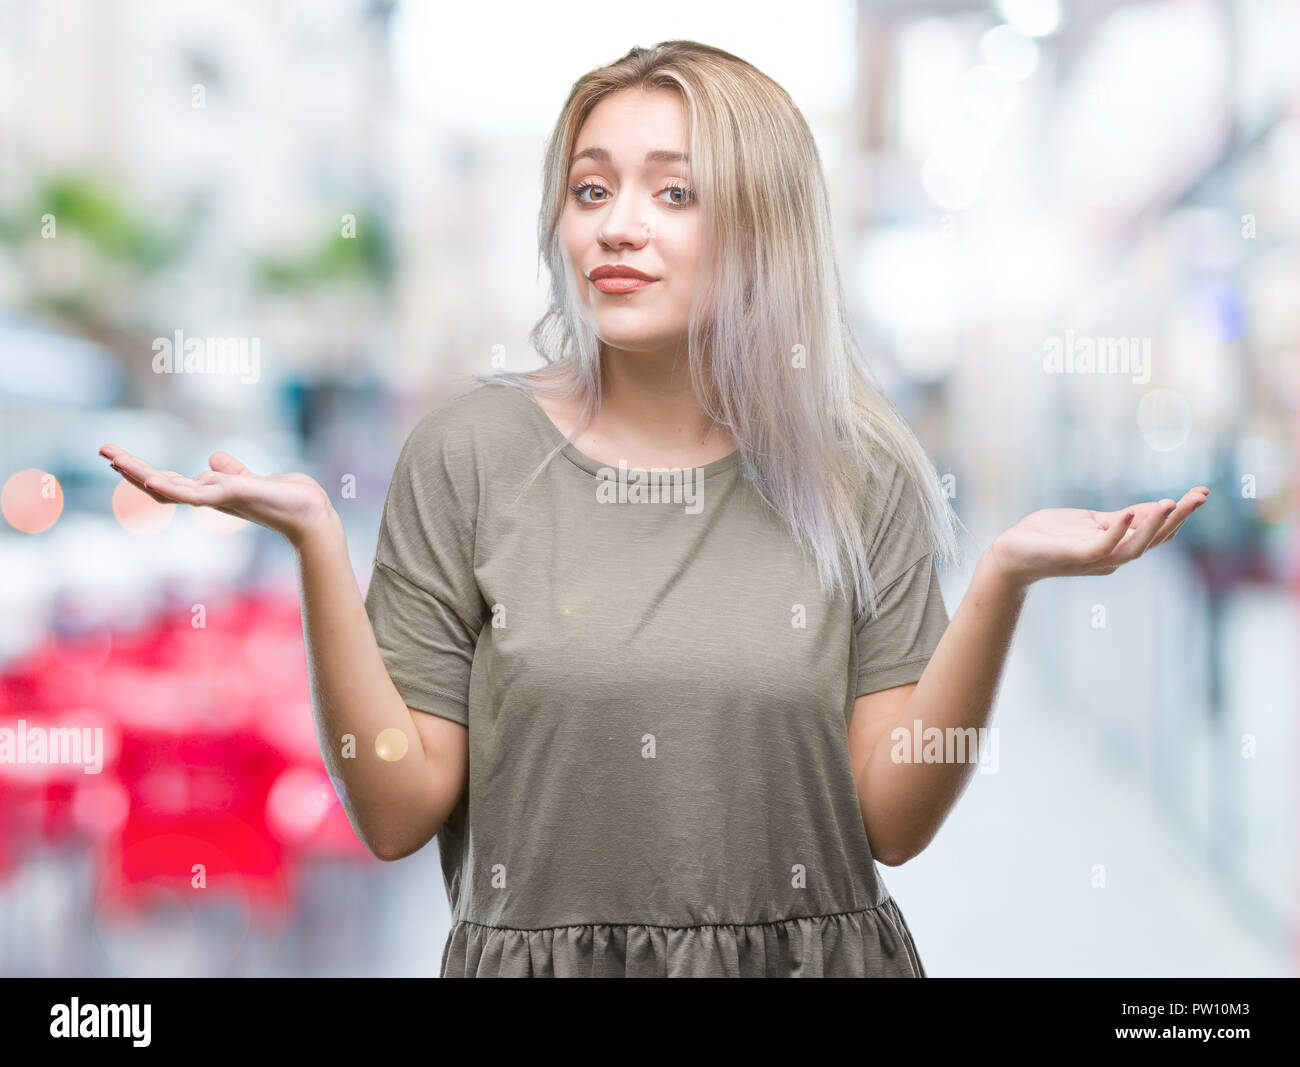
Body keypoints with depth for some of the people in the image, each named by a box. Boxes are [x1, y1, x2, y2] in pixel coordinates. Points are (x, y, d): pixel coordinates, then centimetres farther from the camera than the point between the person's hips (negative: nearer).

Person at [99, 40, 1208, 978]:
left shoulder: (859, 474, -3)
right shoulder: (471, 452, -5)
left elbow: (893, 819, -7)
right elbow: (399, 811, -7)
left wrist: (1004, 579, -17)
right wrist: (316, 541, -16)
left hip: (812, 948, 1)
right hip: (536, 951, 0)